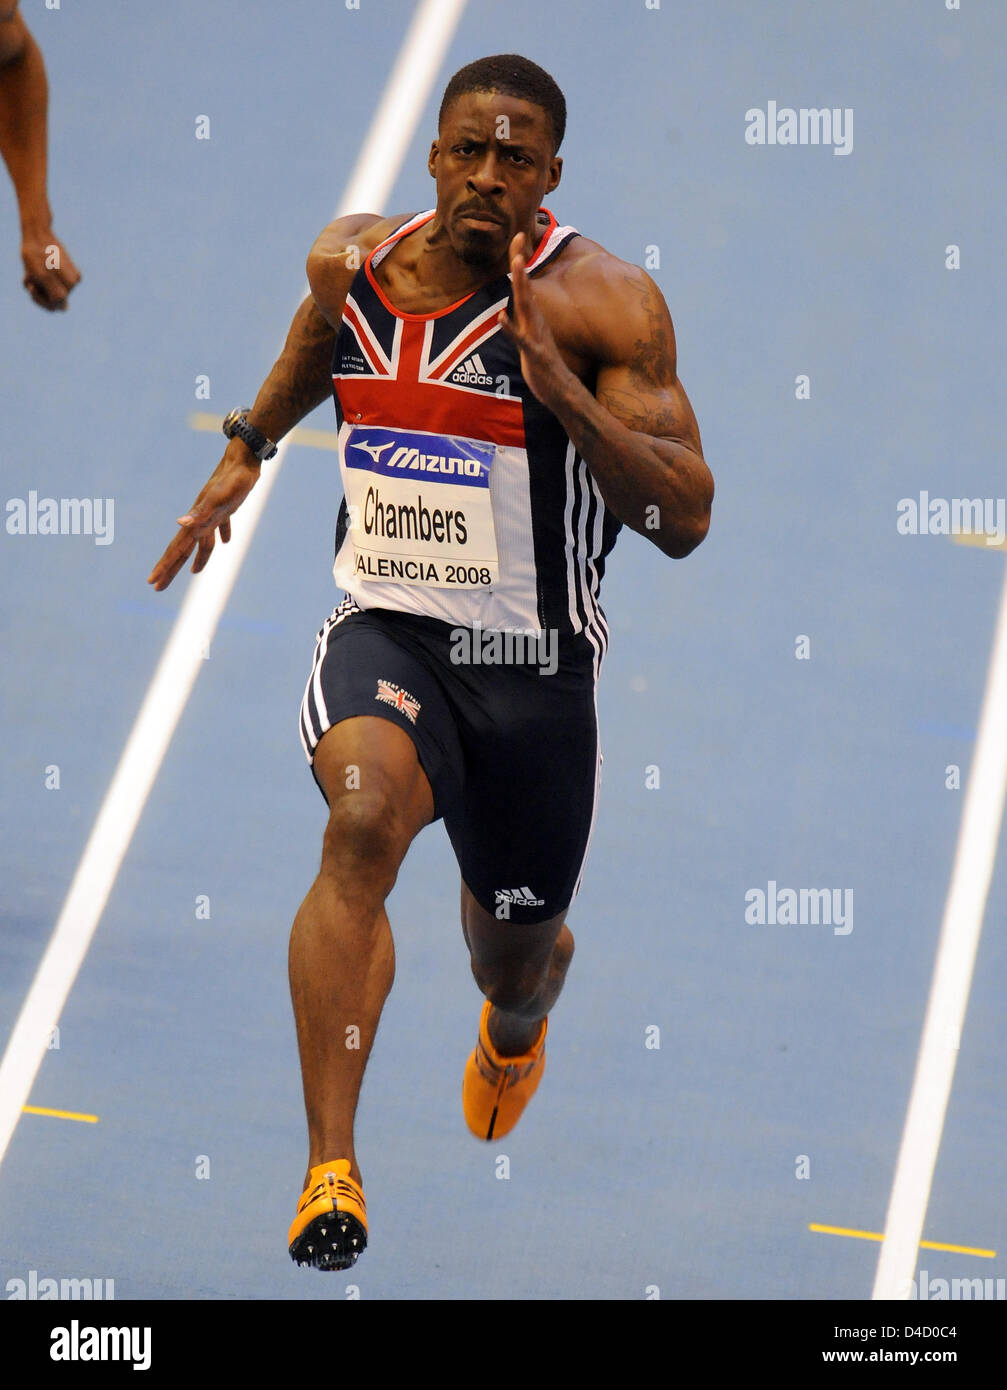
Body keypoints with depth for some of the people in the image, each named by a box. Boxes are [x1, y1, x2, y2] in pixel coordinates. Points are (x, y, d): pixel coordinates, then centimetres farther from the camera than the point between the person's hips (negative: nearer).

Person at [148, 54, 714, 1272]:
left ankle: (514, 1027, 60)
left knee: (515, 954, 18)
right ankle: (330, 1170, -35)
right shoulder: (350, 260, 0)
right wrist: (245, 451, 33)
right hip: (384, 631, 1)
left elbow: (685, 520, -20)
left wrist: (561, 387, -30)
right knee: (364, 820, -32)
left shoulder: (604, 303, -14)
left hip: (533, 668, -1)